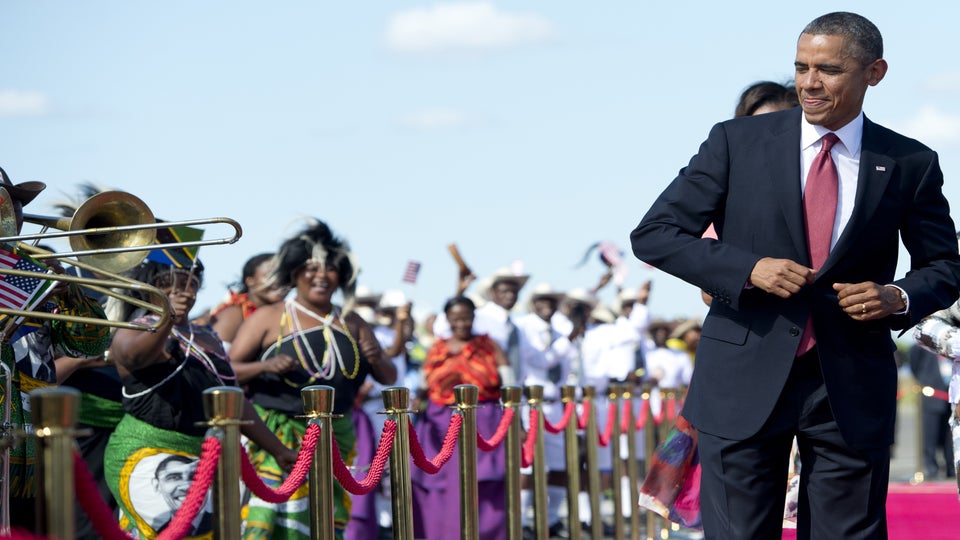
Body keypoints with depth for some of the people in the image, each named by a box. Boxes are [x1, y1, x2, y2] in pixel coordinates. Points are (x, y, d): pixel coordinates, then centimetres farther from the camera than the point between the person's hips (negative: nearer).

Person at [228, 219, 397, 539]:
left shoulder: (351, 324, 13)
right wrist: (265, 367, -21)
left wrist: (377, 361, -7)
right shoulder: (269, 318, 1)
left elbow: (388, 379, 15)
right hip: (273, 438, -5)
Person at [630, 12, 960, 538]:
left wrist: (897, 297, -8)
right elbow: (653, 235, 0)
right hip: (744, 379, -1)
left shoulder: (910, 164, 4)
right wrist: (749, 269, -14)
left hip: (852, 389, 1)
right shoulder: (737, 141, 1)